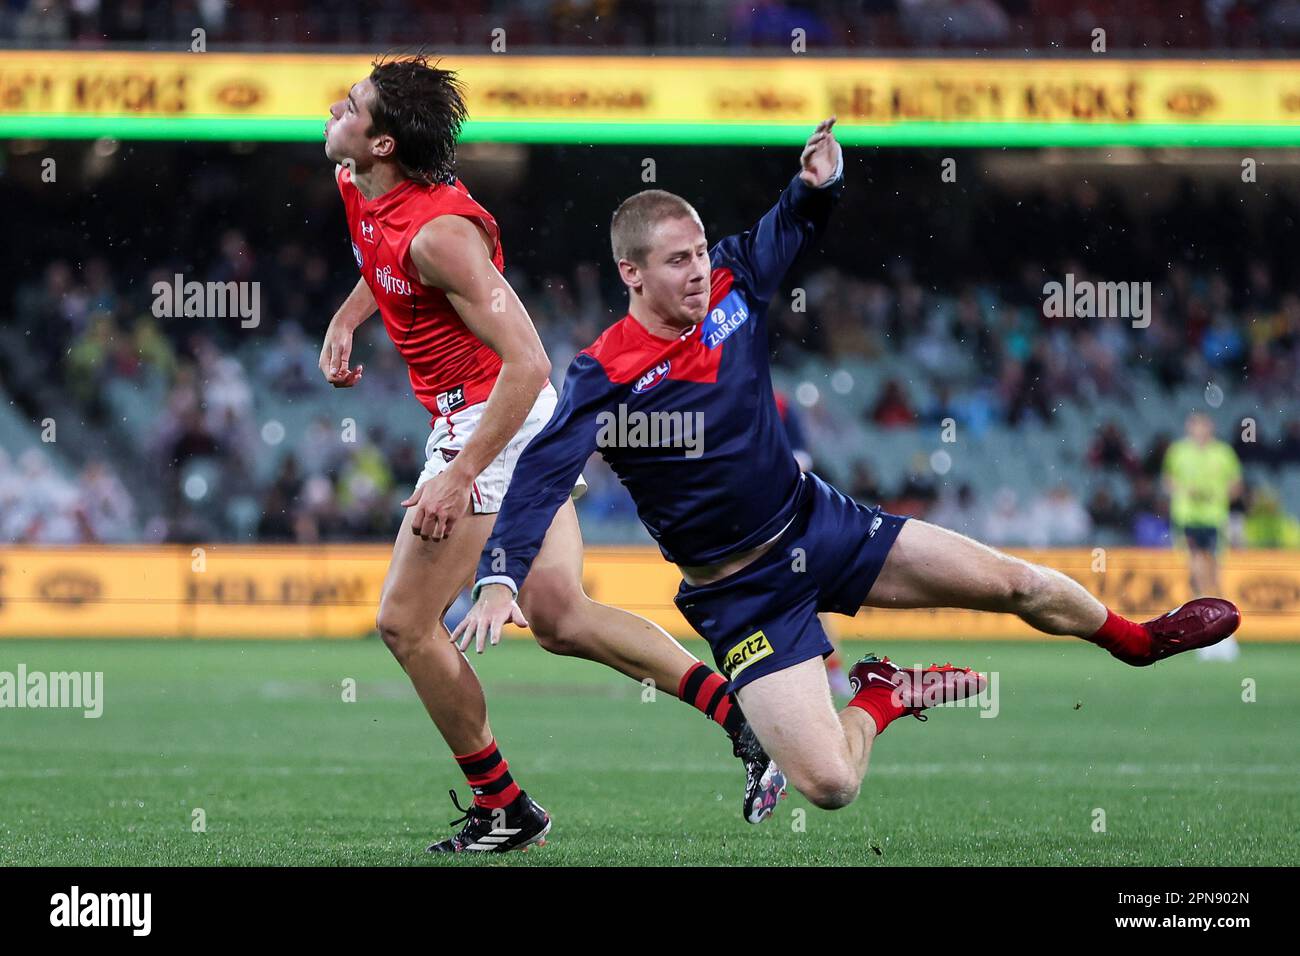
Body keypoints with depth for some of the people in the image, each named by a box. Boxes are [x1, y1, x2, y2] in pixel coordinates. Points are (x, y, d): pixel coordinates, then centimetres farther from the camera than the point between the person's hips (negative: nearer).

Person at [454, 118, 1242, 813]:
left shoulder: (732, 284, -6)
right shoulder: (607, 378, -22)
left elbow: (793, 226, 10)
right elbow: (542, 476, -30)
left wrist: (822, 179, -14)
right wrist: (501, 579, -44)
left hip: (819, 521, 6)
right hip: (741, 590, -6)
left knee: (1012, 582, 13)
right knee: (831, 784, -20)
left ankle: (1134, 639, 45)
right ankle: (879, 700, 16)